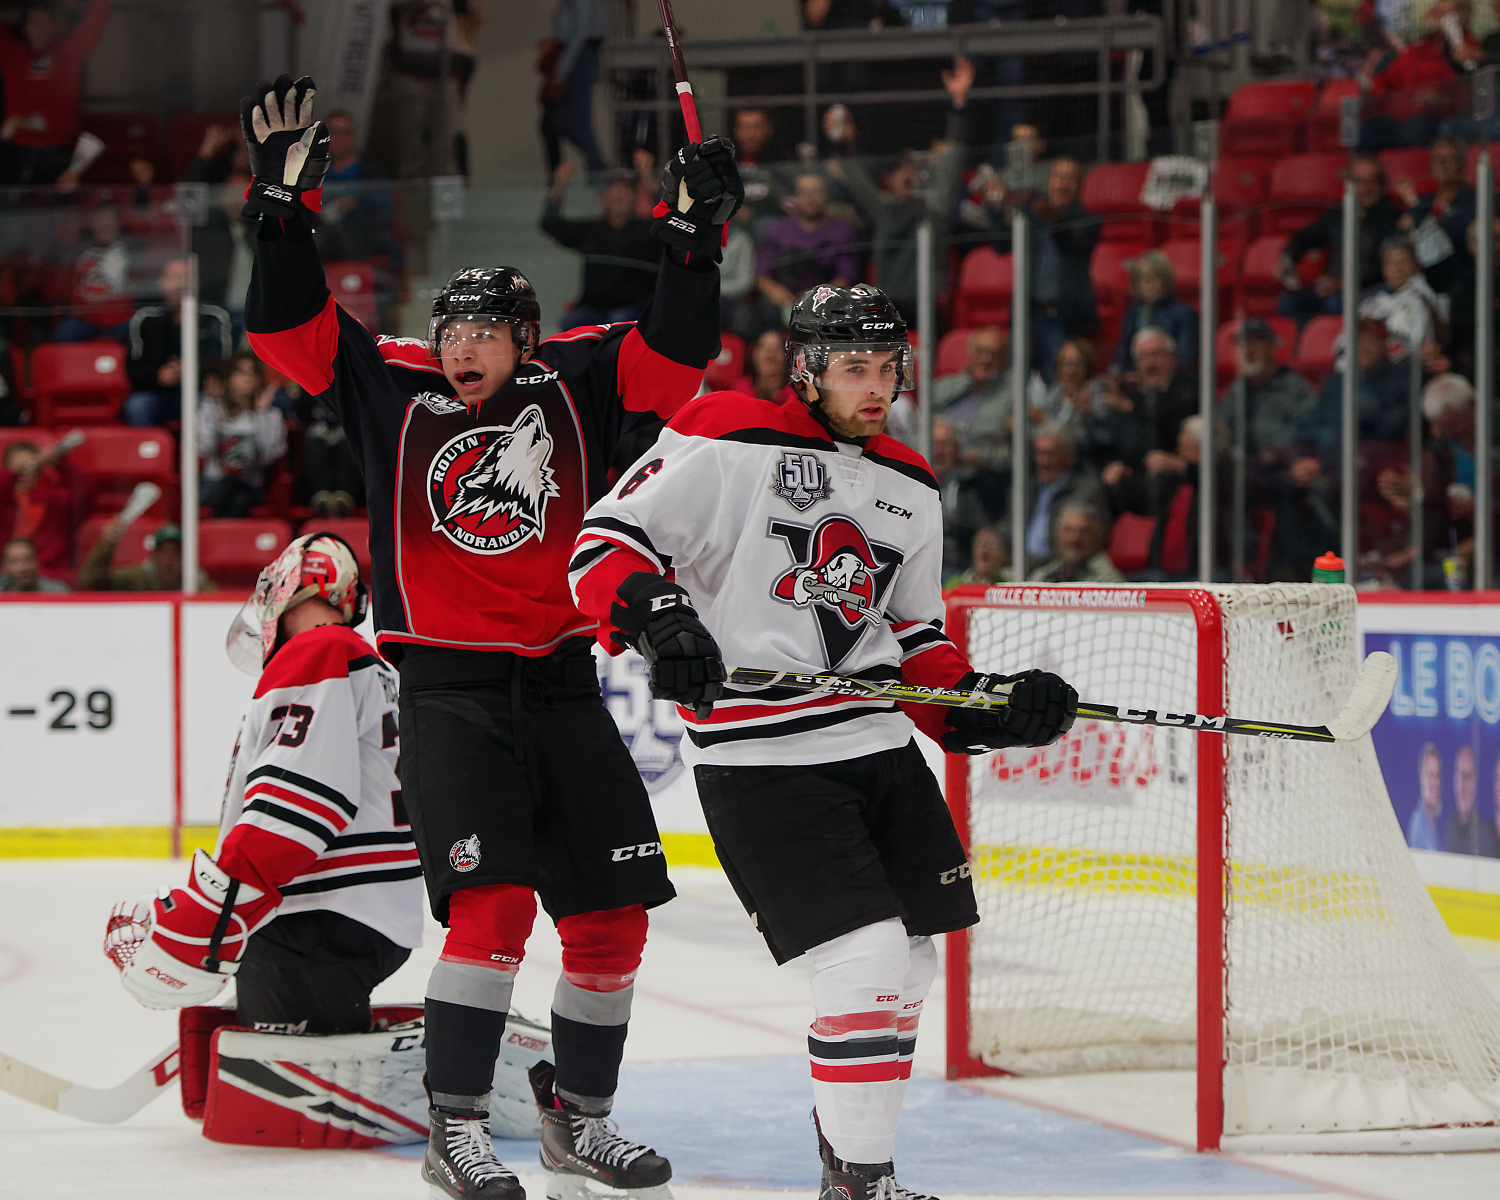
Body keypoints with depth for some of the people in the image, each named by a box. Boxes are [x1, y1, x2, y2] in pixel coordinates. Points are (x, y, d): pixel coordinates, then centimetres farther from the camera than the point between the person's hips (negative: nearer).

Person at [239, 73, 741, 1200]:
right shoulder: (393, 390, 3)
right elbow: (290, 327, -2)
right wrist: (285, 204, -10)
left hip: (562, 682, 3)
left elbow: (673, 358, -2)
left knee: (613, 911, 4)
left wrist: (693, 238, -12)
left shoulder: (574, 388, 6)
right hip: (449, 690, -3)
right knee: (494, 904, -17)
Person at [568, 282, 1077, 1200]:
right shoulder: (730, 445, -8)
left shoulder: (912, 489, 14)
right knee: (866, 960, -16)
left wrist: (986, 708, 6)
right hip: (760, 758, -8)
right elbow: (605, 546, -9)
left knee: (912, 969, 12)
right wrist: (657, 618, -26)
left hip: (880, 744, 8)